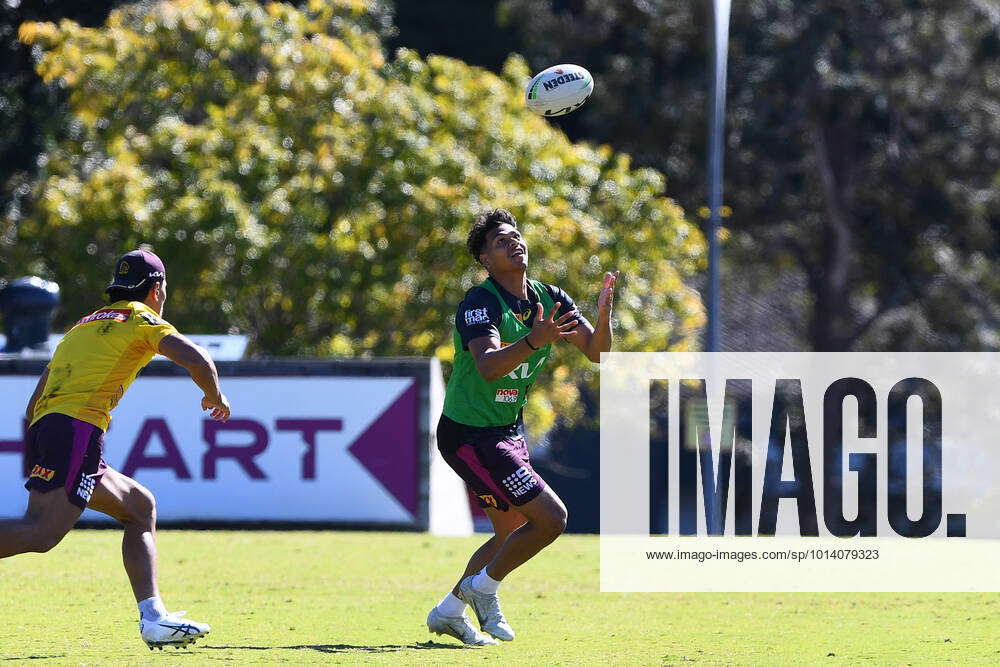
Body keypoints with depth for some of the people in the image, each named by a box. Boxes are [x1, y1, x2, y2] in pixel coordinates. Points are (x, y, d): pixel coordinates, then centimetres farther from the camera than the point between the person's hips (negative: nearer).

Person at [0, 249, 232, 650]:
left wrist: (35, 462, 31)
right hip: (79, 426, -8)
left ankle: (153, 617, 9)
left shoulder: (83, 326, 30)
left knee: (141, 507, 19)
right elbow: (195, 359, -6)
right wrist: (215, 396, 14)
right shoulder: (143, 319, 10)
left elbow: (34, 404, 28)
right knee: (42, 532, -23)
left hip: (42, 427, 8)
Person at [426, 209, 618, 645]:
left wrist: (603, 315, -23)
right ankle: (482, 588, 3)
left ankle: (448, 612, 30)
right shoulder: (480, 302, -20)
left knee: (513, 533, 17)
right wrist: (534, 341, -51)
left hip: (506, 431, 9)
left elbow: (596, 351, -3)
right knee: (551, 517, -15)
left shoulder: (549, 299, 3)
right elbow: (488, 366, -36)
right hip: (469, 435, -9)